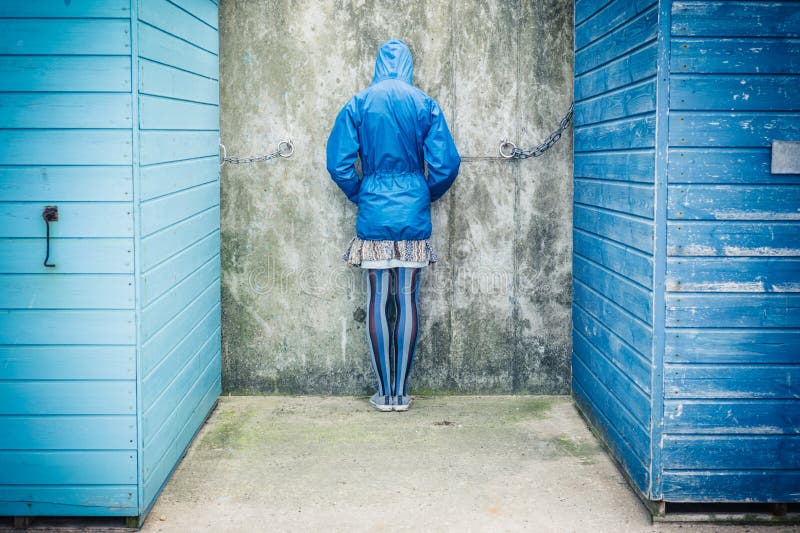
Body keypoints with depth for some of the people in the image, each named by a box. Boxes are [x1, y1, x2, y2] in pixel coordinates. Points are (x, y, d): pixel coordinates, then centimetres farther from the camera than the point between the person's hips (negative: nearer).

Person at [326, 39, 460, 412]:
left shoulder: (358, 105, 0)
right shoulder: (424, 105, 0)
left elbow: (338, 163, -4)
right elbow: (446, 164, -5)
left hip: (374, 215, 0)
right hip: (413, 215, 0)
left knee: (377, 302, 5)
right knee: (408, 301, 5)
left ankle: (385, 393, 9)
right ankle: (401, 393, 9)